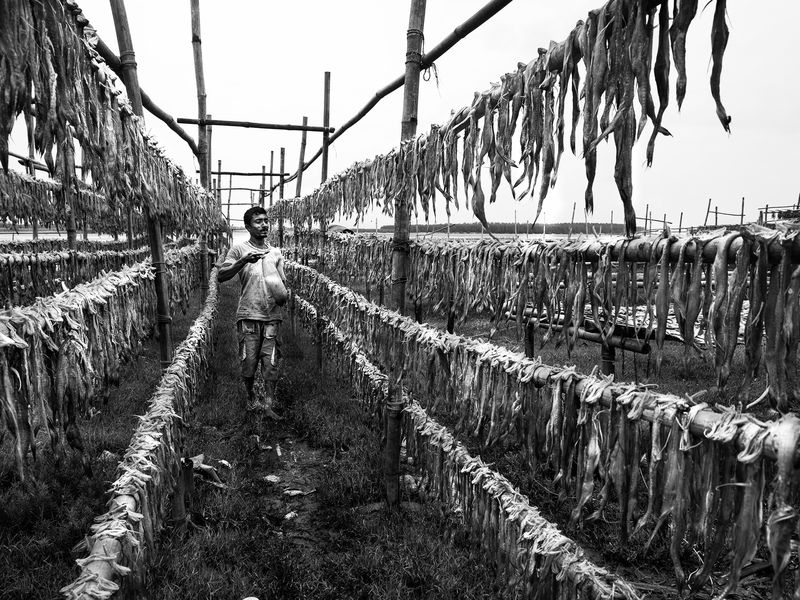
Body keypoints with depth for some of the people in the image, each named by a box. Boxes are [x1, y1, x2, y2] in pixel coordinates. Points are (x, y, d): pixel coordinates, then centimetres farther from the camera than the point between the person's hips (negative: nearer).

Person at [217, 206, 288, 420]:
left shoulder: (276, 252, 13)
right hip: (248, 316, -2)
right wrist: (243, 261, -26)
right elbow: (221, 276, -11)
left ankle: (269, 405, 5)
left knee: (271, 362, -2)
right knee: (249, 362, 4)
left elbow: (283, 284, 18)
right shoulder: (239, 249, 1)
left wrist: (282, 295, -6)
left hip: (272, 316, 2)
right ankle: (251, 398, 26)